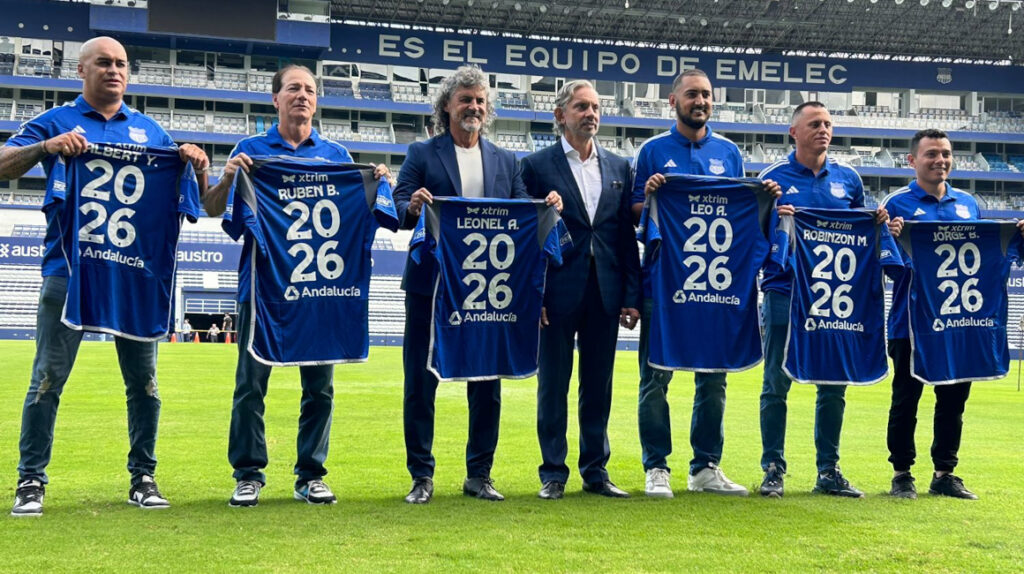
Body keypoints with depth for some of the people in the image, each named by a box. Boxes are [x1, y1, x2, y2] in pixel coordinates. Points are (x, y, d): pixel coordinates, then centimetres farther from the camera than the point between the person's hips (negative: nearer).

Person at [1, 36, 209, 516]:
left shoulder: (149, 131, 16)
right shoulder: (56, 122, 8)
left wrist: (196, 165, -6)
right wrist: (46, 147, -21)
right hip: (70, 269, -2)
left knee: (143, 380, 4)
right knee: (49, 378, -3)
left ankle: (143, 478, 14)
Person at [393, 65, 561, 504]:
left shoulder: (506, 161, 14)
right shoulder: (422, 154, 5)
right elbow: (399, 210, -6)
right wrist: (412, 207, -28)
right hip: (431, 284, -2)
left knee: (487, 384, 6)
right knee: (421, 381, 1)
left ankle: (479, 475, 19)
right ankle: (421, 477, 12)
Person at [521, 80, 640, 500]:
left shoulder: (618, 167, 12)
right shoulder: (537, 166, 1)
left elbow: (627, 235, 10)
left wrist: (632, 297, 3)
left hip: (605, 293, 4)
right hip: (558, 292, -3)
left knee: (599, 385, 9)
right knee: (553, 384, 3)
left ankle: (595, 470, 19)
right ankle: (553, 473, 13)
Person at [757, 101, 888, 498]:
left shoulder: (848, 178, 11)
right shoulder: (773, 177, 1)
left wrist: (877, 224, -3)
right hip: (784, 292, -3)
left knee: (833, 386, 6)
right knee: (776, 385, 1)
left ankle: (828, 471, 16)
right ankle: (773, 470, 9)